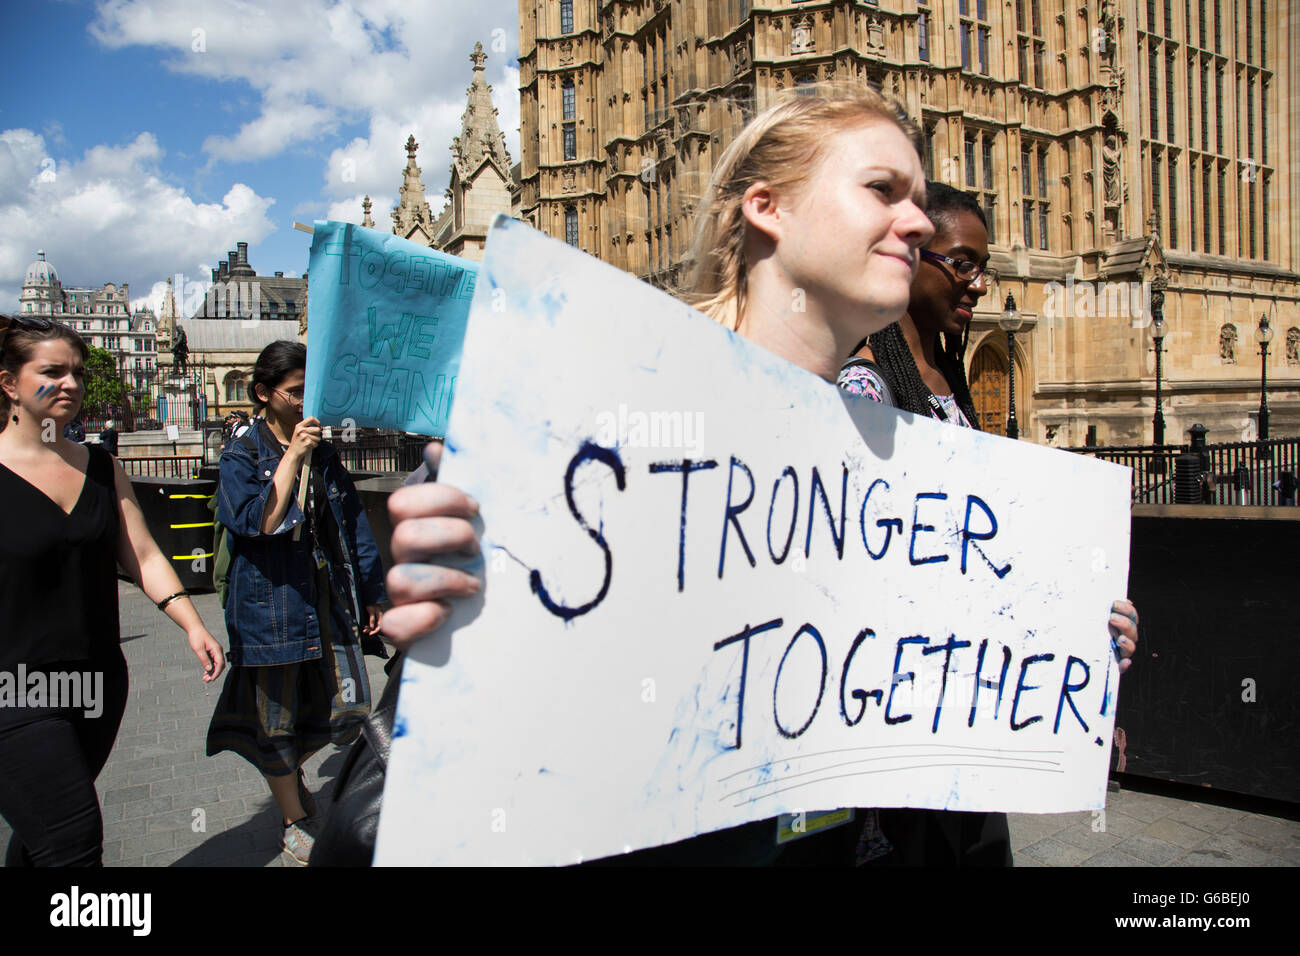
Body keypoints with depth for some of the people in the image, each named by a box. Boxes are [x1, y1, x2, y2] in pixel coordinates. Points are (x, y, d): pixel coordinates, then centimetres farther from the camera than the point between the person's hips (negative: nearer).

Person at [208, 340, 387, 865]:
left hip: (330, 598, 5)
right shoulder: (240, 456, -3)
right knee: (277, 717, 8)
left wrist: (370, 595, 11)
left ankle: (290, 767, 36)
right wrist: (291, 457, -20)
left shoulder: (323, 454, 10)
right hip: (271, 601, -4)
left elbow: (354, 527, 12)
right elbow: (258, 521, -19)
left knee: (349, 705, 5)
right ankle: (295, 821, 28)